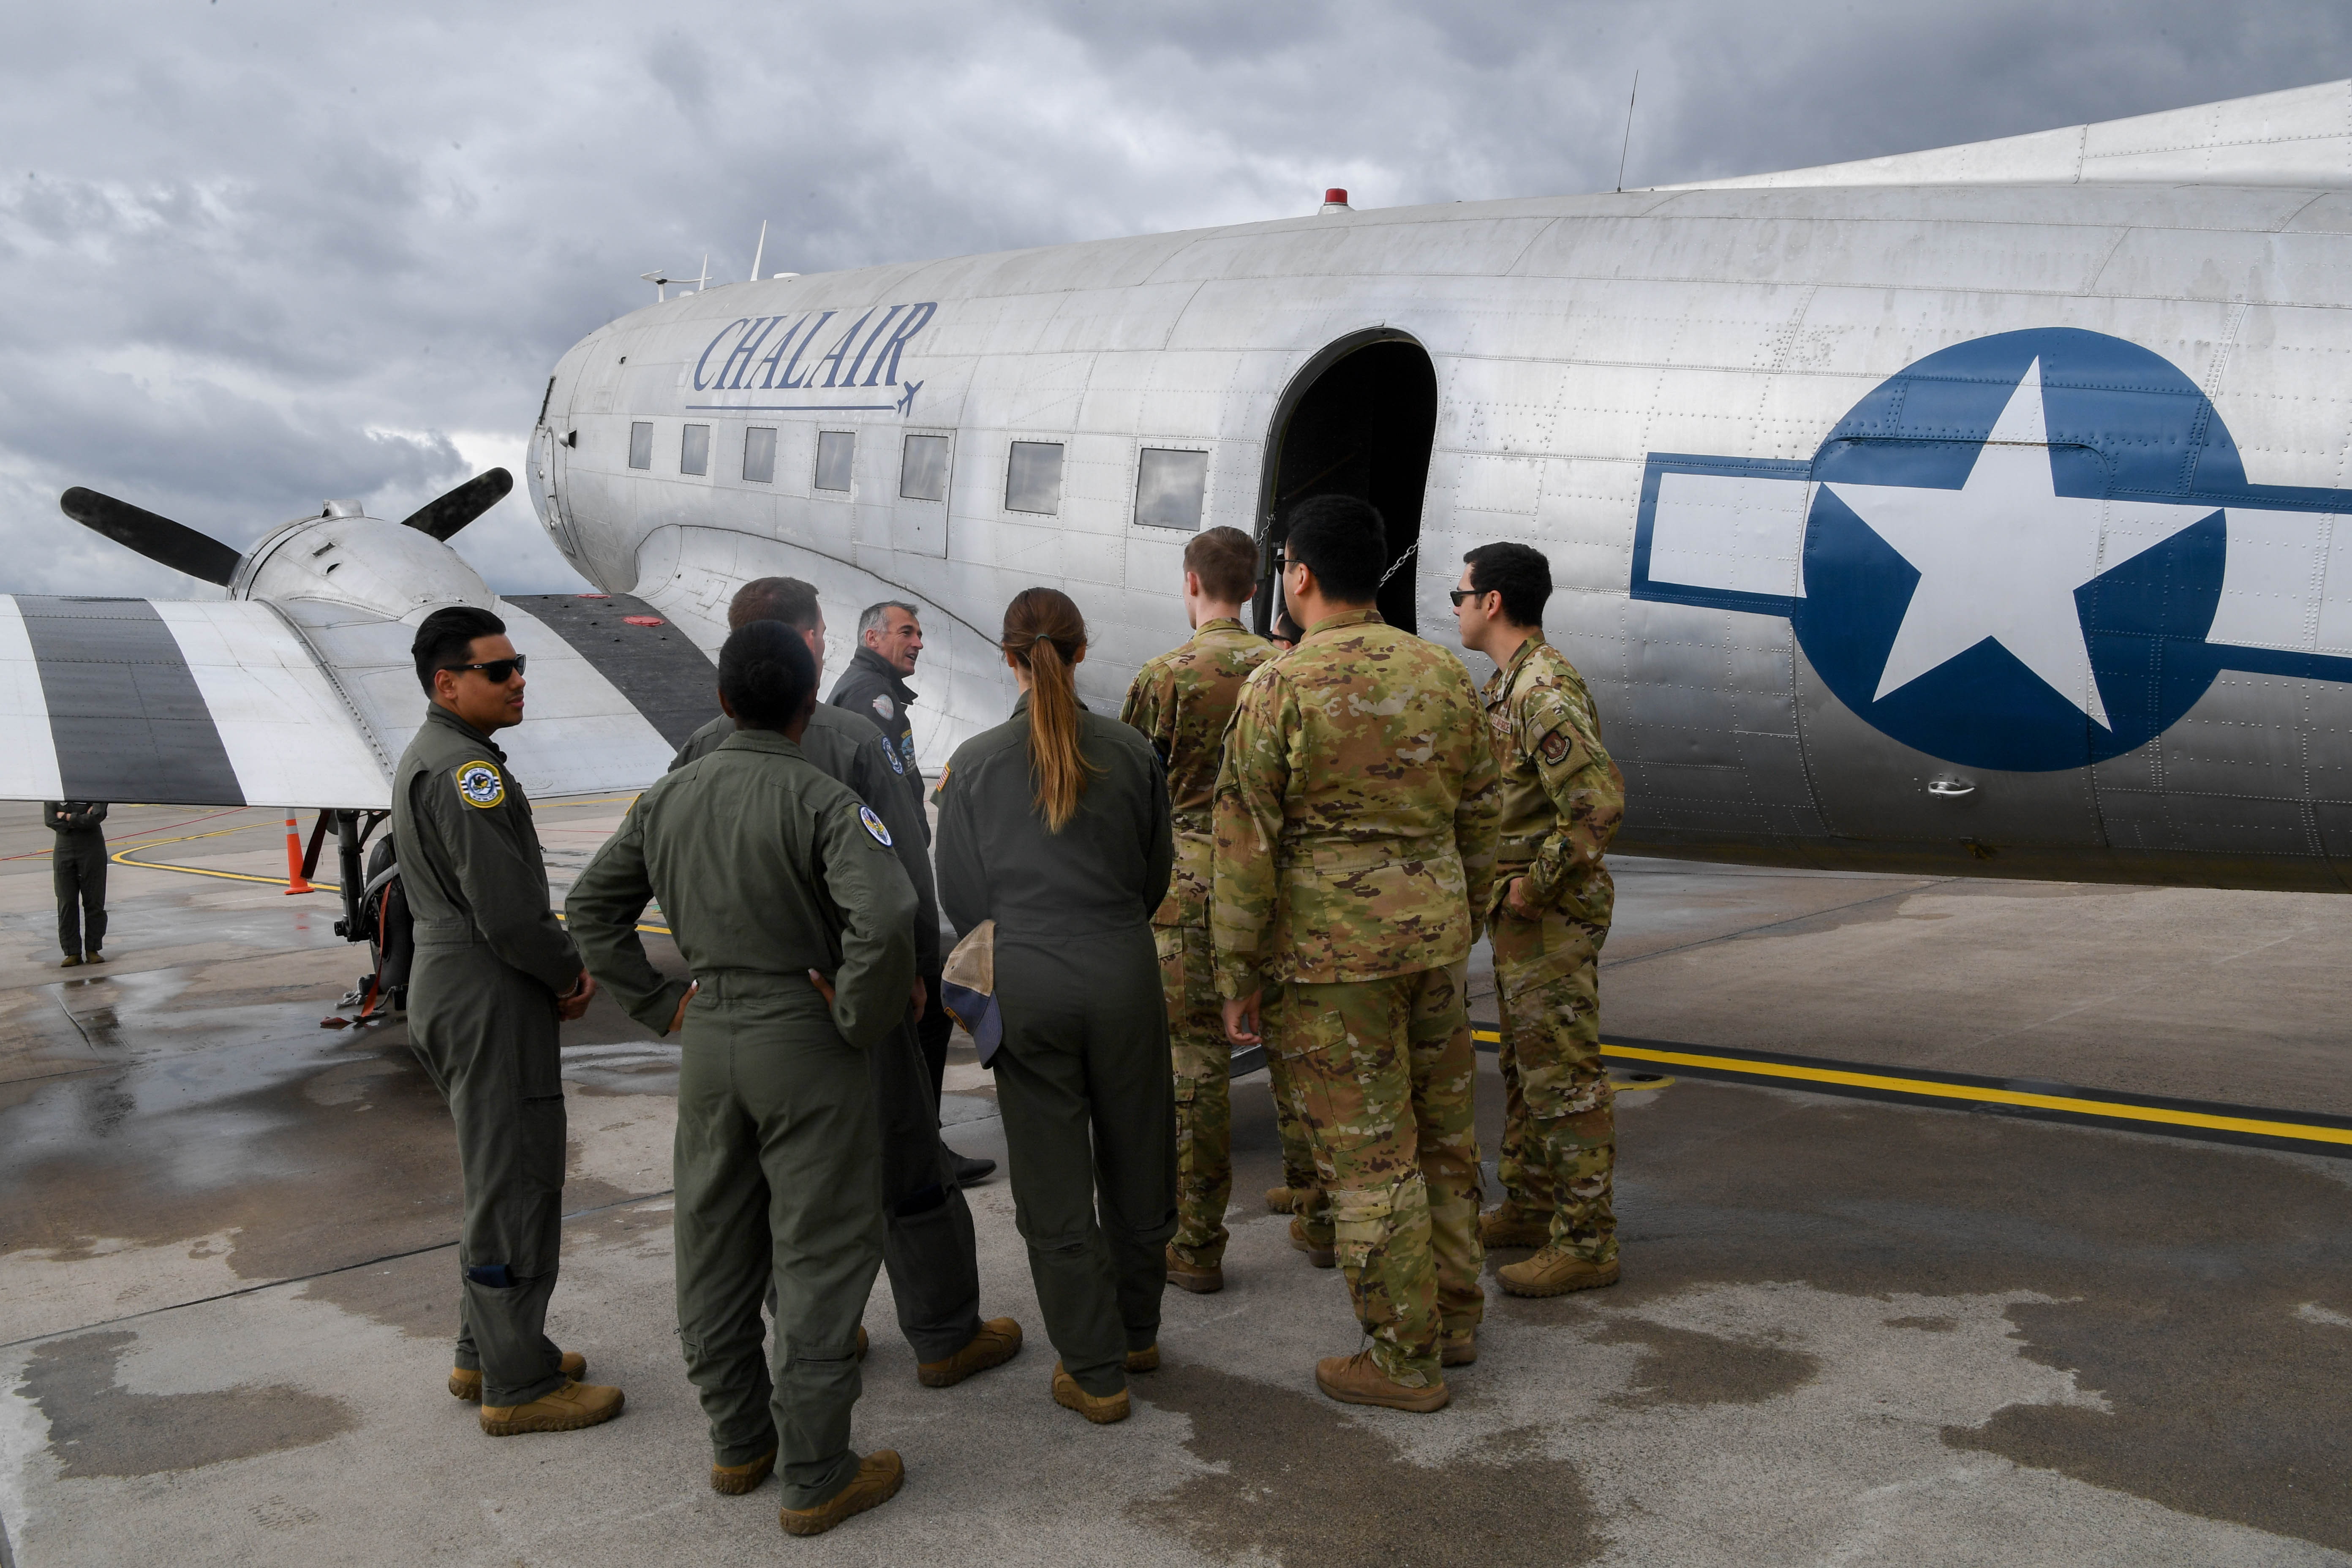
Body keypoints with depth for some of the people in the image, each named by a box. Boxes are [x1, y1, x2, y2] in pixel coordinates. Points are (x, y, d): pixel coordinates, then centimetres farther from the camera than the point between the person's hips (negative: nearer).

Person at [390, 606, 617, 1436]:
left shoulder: (426, 760, 15)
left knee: (499, 1180, 20)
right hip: (489, 1001, -11)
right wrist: (570, 972, -8)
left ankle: (486, 1354, 31)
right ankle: (519, 1386, 7)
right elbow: (508, 910, -24)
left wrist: (560, 964, 8)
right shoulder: (465, 768, -19)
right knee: (515, 1189, -3)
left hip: (448, 988, 11)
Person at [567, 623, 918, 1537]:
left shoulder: (668, 798, 4)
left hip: (709, 1042, 6)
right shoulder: (822, 801, -16)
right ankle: (816, 1477, 13)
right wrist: (861, 1018, -15)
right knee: (818, 1258, 5)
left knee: (715, 1249, 17)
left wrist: (663, 1005, 12)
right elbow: (885, 917, -30)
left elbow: (591, 908, 12)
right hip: (804, 1045, -6)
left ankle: (737, 1443, 32)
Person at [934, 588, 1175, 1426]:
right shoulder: (1130, 751, -3)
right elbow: (1155, 876, 7)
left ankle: (1094, 1370, 18)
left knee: (1054, 1183, 9)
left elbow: (962, 896, -1)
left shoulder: (975, 761, -6)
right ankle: (1136, 1331, 35)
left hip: (1027, 986, -1)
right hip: (1123, 974, 2)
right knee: (1136, 1158, 18)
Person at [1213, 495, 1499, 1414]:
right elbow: (1478, 822, 12)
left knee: (1369, 1157, 3)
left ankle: (1405, 1360, 14)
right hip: (1435, 933, 6)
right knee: (1444, 1133, 18)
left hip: (1331, 952, -6)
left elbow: (1247, 846, -12)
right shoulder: (1446, 675, 5)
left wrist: (1237, 976, -5)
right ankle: (1455, 1317, 32)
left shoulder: (1280, 688, -12)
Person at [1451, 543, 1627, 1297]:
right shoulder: (1507, 684, 13)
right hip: (1520, 917, 11)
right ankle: (1530, 1208, 32)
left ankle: (1585, 1242, 6)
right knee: (1523, 1065, 19)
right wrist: (1502, 882, 14)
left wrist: (1538, 883, -22)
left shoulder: (1546, 689, -20)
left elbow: (1600, 801, -30)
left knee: (1563, 1076, -3)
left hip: (1552, 915, -11)